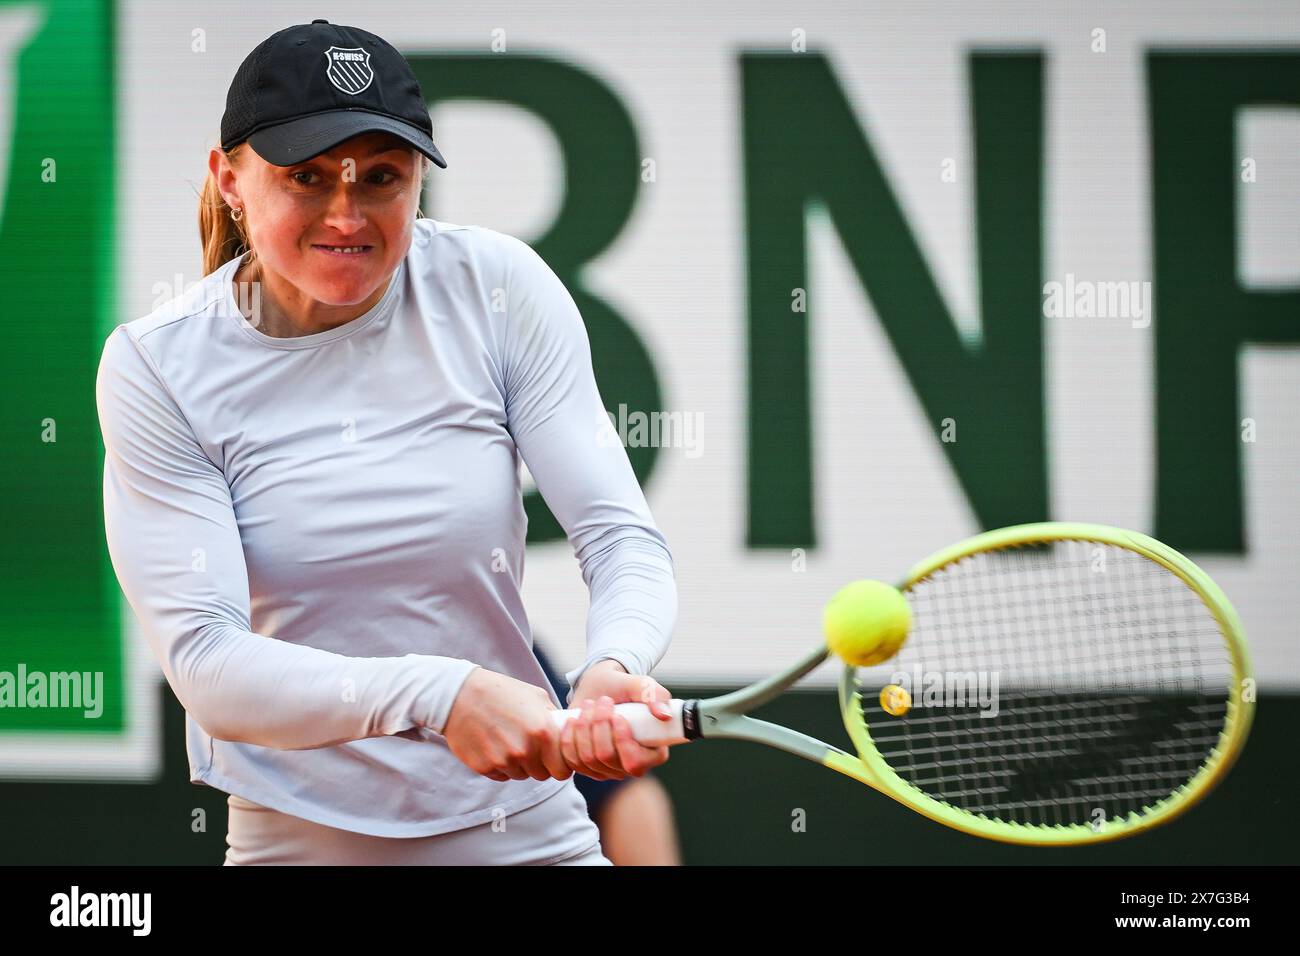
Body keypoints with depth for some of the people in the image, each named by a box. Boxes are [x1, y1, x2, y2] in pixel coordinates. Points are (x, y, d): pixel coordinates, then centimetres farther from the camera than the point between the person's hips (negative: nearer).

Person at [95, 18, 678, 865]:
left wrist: (611, 666, -35)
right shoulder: (158, 366, -12)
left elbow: (621, 538, -12)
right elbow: (204, 661, -21)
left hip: (526, 829, 1)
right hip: (296, 841, -1)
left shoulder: (498, 287, -8)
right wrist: (435, 694, -36)